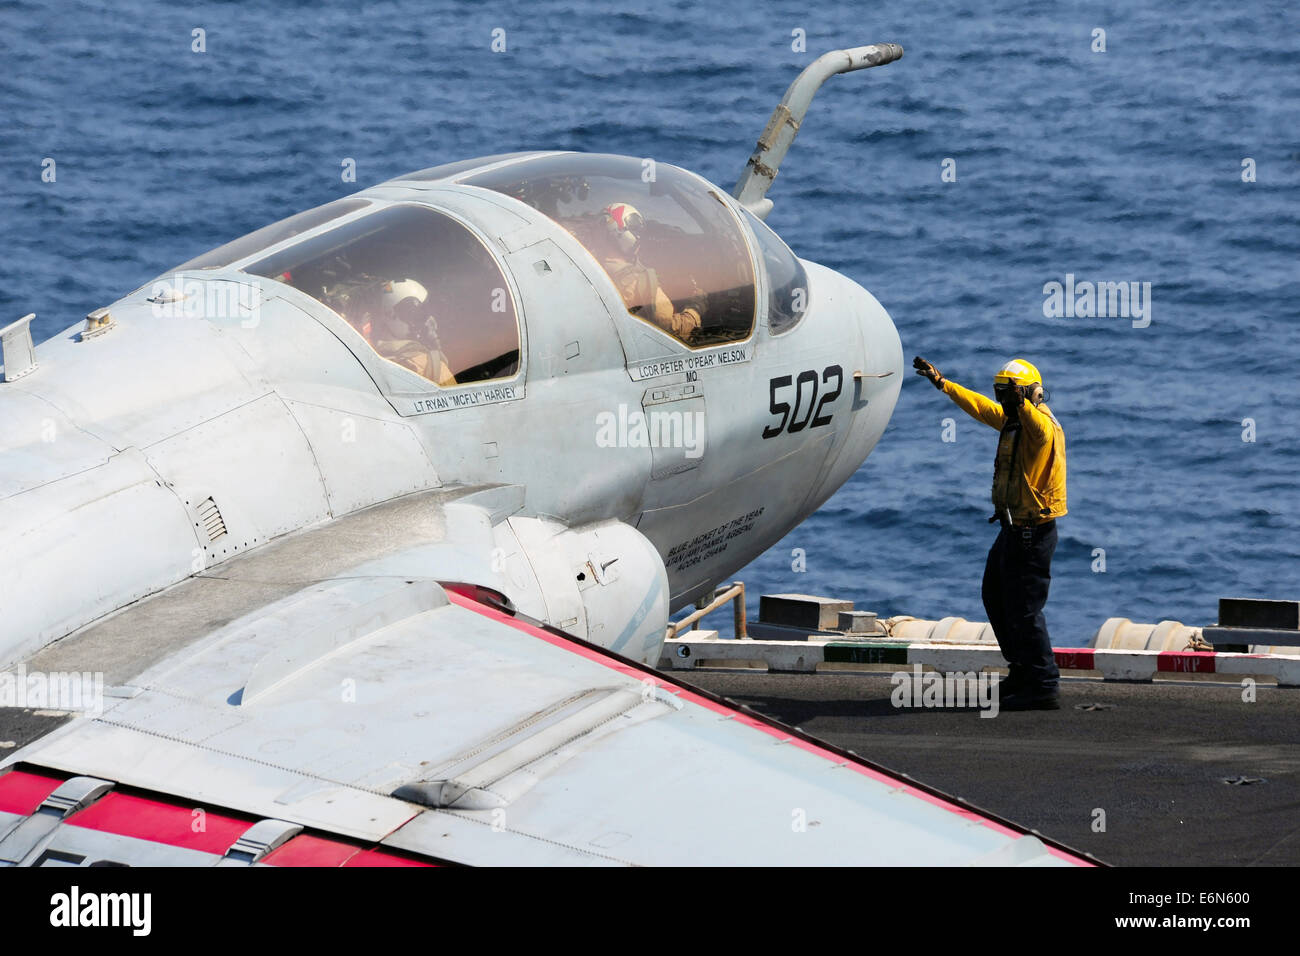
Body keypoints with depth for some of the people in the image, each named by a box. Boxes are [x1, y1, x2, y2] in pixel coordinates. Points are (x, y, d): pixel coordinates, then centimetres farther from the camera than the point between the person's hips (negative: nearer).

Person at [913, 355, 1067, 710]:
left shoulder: (1042, 424, -20)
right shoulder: (1012, 419, 10)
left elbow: (1040, 428, -46)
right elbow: (980, 406, 26)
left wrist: (1021, 402, -66)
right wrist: (941, 382, 32)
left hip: (1032, 534, -11)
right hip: (1014, 531, 11)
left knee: (1024, 610, -8)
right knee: (995, 598, 23)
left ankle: (1044, 687, -3)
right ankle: (1023, 671, 34)